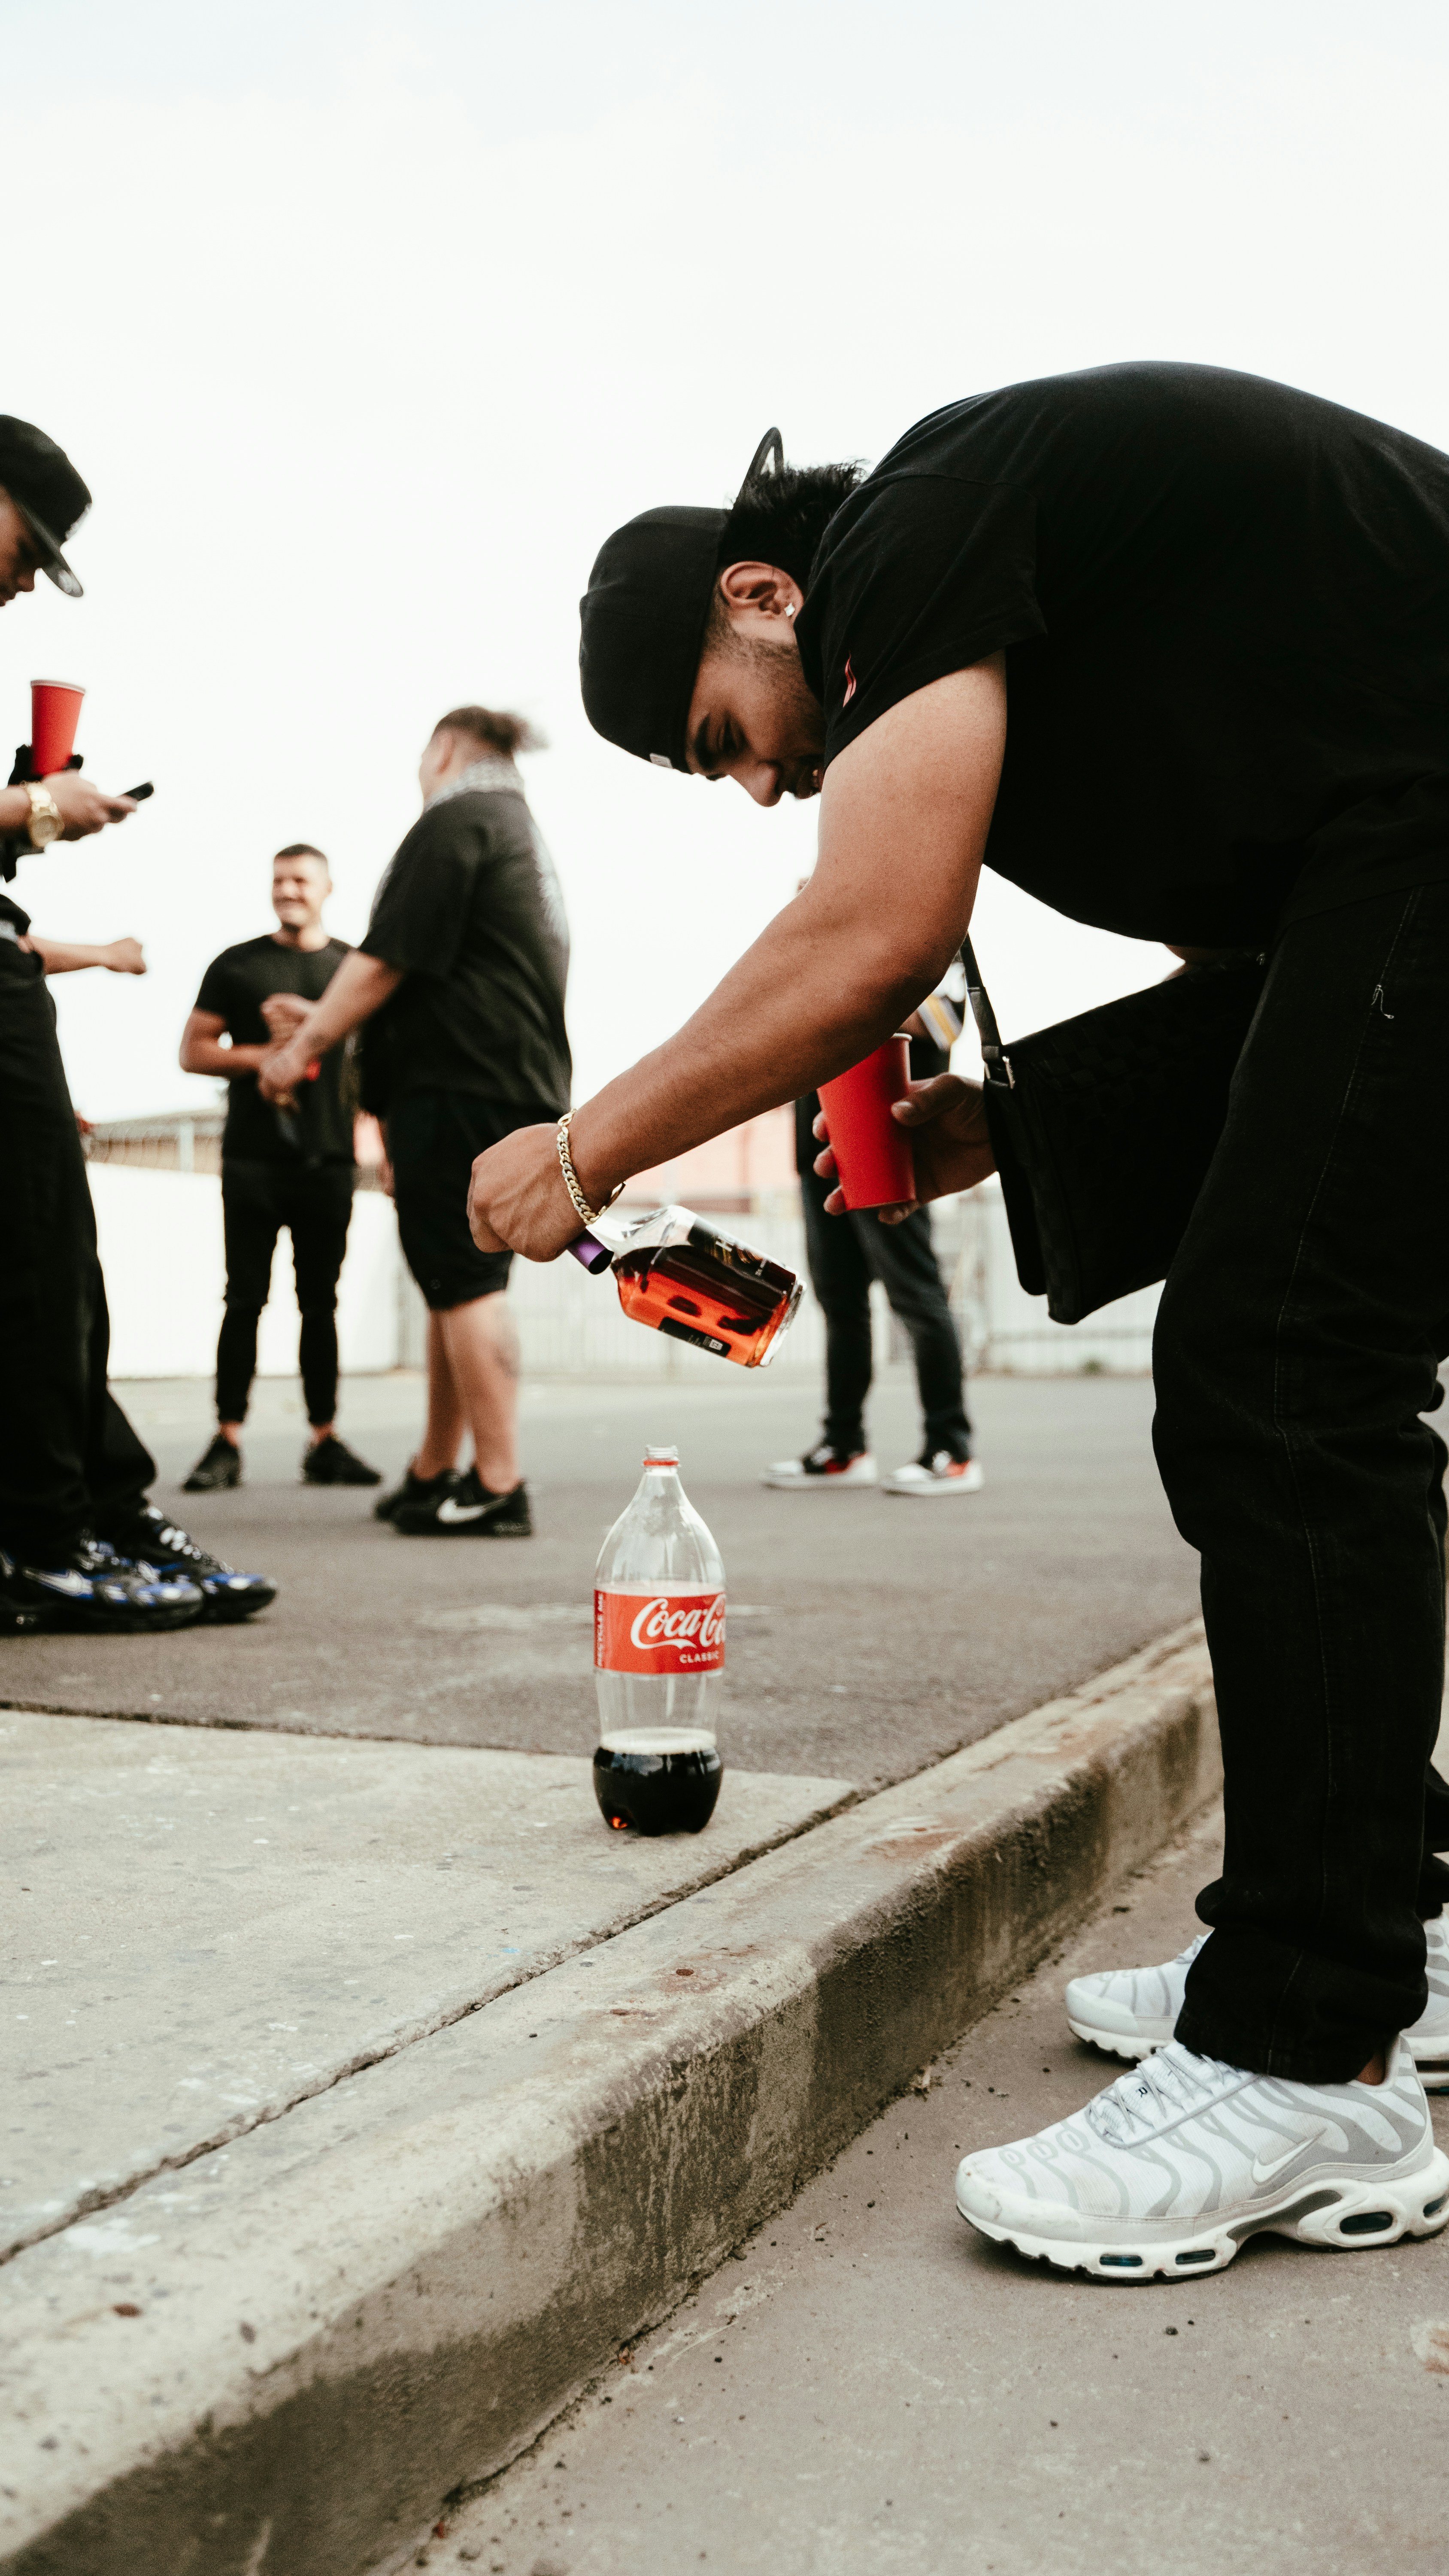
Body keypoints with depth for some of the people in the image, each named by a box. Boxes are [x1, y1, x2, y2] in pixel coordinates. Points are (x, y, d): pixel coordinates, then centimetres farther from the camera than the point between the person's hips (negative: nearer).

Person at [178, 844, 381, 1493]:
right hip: (252, 1158, -1)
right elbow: (192, 1052, 8)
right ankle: (227, 1441, 1)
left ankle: (325, 1441, 9)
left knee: (320, 1303, 4)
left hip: (329, 1161, 1)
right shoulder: (236, 965, 10)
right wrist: (260, 1056, -7)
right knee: (245, 1299, -2)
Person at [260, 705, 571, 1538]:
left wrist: (305, 1046, -3)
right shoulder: (527, 832, 24)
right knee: (465, 1282, 13)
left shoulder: (454, 822, -6)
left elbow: (386, 961, -13)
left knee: (465, 1284, -10)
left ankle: (500, 1489, -10)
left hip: (459, 1085, -10)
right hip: (527, 1085, 10)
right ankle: (434, 1474, 21)